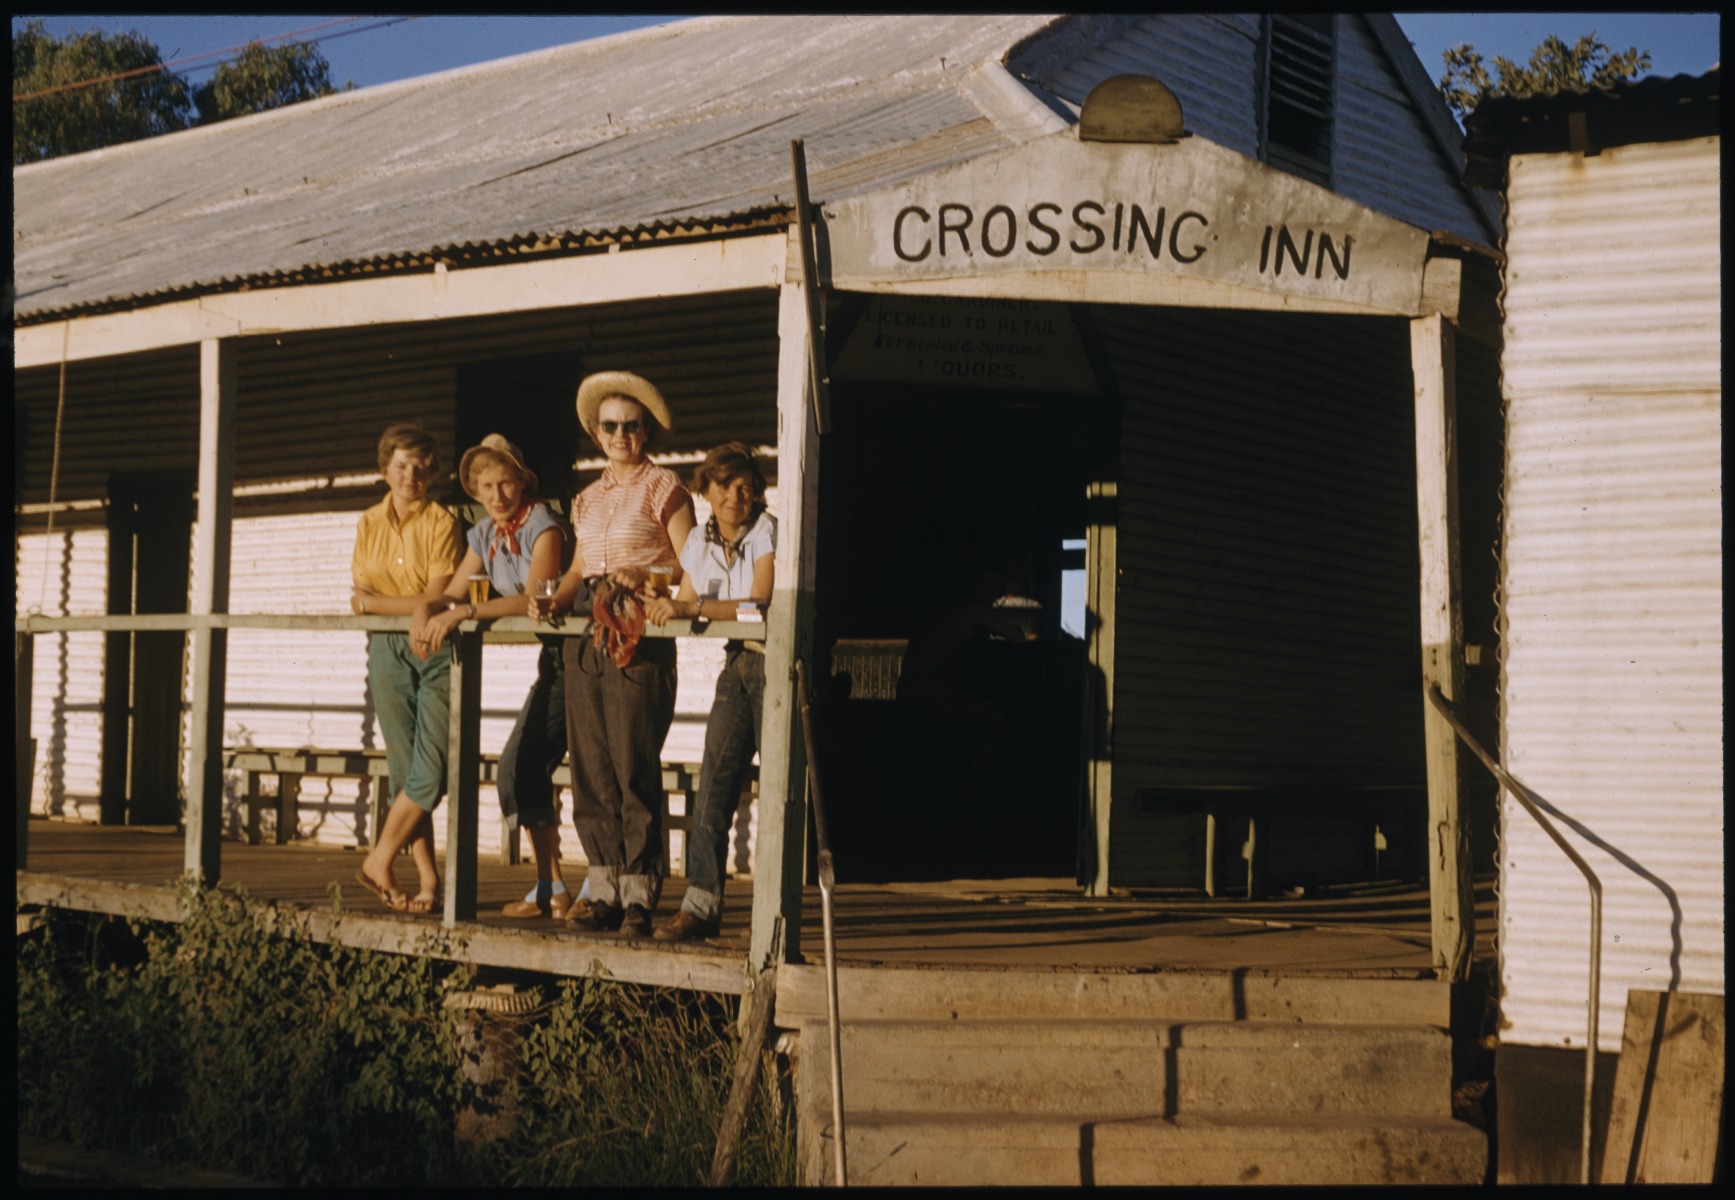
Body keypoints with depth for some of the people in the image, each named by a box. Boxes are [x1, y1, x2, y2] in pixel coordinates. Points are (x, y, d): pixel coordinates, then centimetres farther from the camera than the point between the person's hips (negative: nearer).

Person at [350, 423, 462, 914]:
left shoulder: (441, 522, 1)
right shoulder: (368, 524, 13)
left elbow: (434, 598, -8)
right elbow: (361, 598, 6)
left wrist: (374, 602, -9)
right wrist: (410, 613, -10)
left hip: (435, 651, -3)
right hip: (387, 650, 3)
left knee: (430, 772, -12)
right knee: (405, 771, 0)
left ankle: (380, 859, 3)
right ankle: (427, 878, 3)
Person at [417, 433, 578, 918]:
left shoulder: (543, 525, -15)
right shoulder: (484, 534, 9)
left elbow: (534, 599, -26)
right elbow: (455, 592, 5)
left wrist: (463, 614, -32)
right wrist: (428, 607, -18)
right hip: (553, 659, 9)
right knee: (521, 767, 6)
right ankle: (551, 888, 12)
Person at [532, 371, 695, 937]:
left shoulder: (664, 487, 2)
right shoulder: (588, 498, 20)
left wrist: (647, 577, -21)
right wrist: (554, 601, 3)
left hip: (640, 640, -6)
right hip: (584, 640, 6)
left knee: (635, 768, -8)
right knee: (590, 768, 4)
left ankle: (638, 892, -4)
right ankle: (605, 885, 10)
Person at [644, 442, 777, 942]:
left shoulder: (768, 532, -11)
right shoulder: (700, 540, 9)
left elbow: (759, 605, -22)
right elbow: (688, 607, 10)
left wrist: (691, 606, -28)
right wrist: (660, 606, -12)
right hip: (736, 663, 6)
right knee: (715, 775, -3)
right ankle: (701, 902, -3)